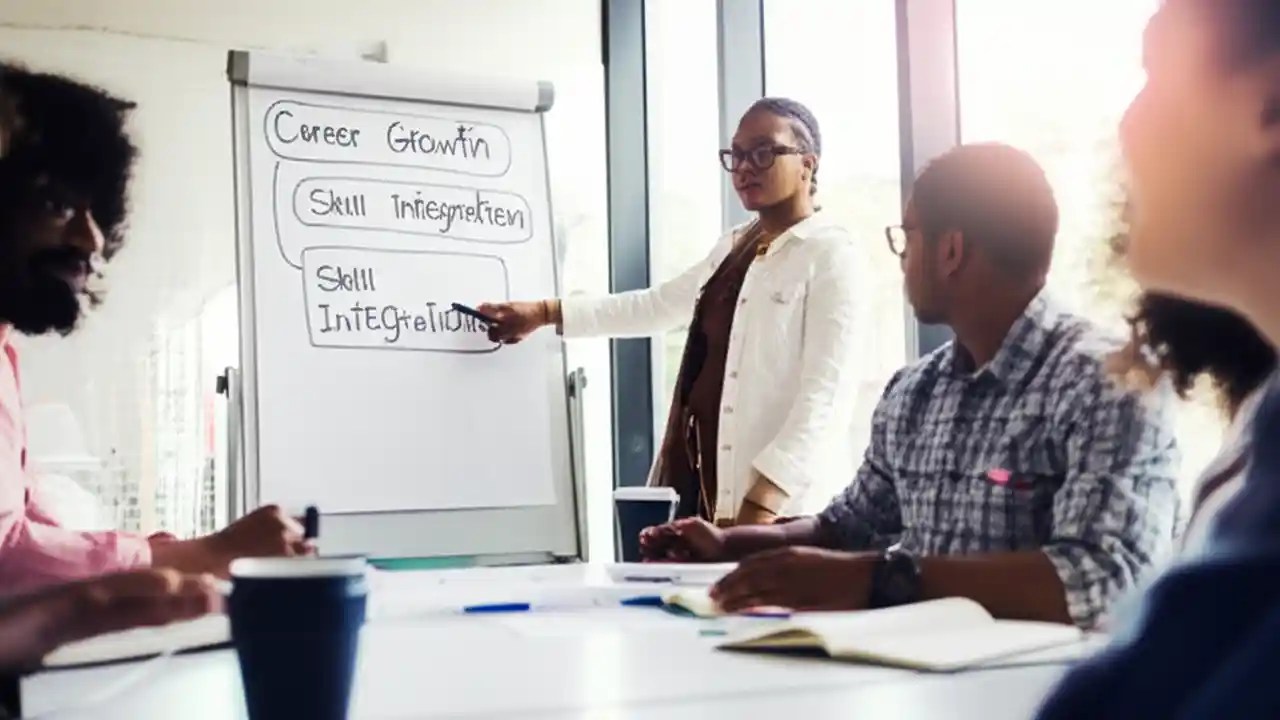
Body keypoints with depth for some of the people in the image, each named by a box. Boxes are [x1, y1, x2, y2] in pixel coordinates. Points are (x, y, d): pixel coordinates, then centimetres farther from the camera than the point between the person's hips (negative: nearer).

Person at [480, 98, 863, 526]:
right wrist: (546, 313, 21)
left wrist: (763, 503, -23)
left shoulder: (829, 254, -6)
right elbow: (654, 306, 27)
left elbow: (828, 392, -14)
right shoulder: (735, 248, 16)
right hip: (705, 478, 7)